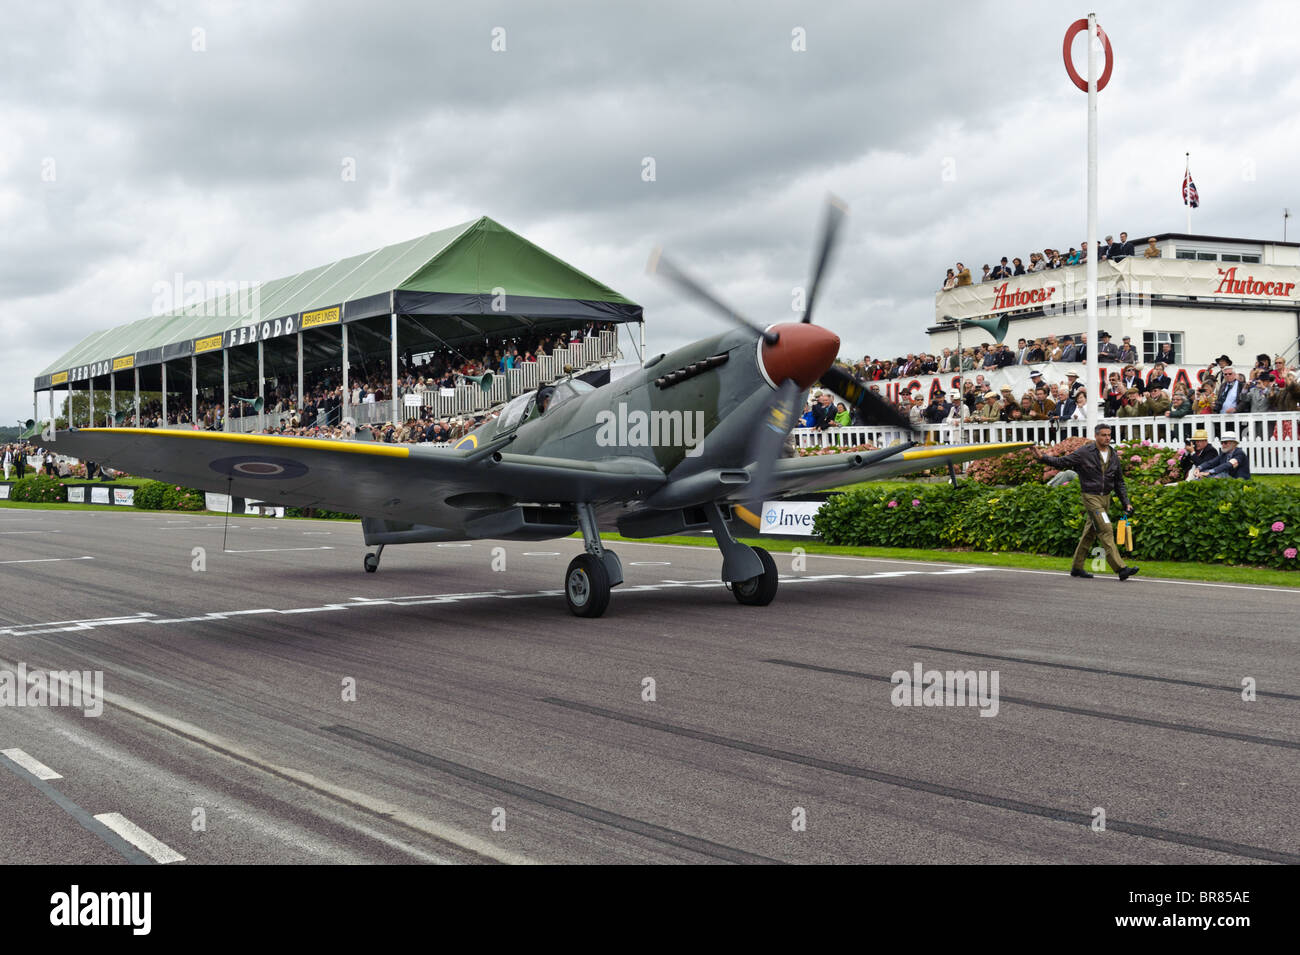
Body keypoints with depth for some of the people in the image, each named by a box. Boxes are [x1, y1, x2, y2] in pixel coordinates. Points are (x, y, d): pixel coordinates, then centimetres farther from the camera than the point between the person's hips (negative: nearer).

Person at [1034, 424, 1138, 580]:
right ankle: (1120, 568, -19)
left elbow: (1119, 482, 16)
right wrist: (1043, 457, -21)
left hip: (1106, 497, 6)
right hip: (1091, 497, -6)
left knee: (1090, 533, 11)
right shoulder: (1085, 453, -9)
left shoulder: (1114, 456, 9)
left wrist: (1125, 503, 12)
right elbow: (1062, 462, -7)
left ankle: (1076, 567, 21)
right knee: (1106, 531, -14)